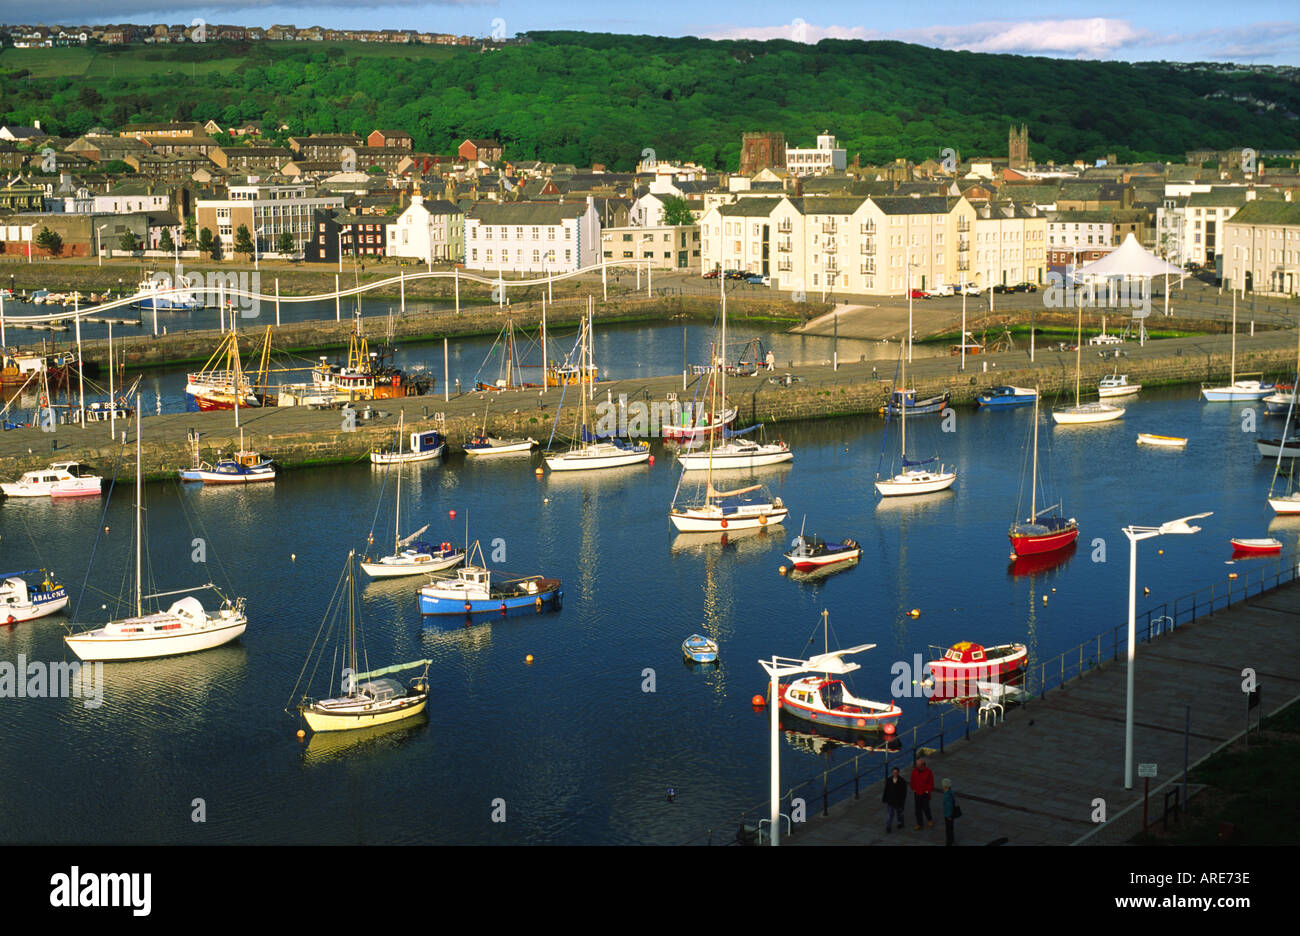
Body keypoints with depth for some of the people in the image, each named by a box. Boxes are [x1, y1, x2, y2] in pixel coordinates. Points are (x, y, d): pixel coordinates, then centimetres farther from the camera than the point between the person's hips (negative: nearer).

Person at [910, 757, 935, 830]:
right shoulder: (914, 771, -2)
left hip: (925, 793, -3)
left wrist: (928, 791, -7)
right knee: (918, 809, 7)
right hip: (917, 793, 3)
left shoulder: (928, 772, -12)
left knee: (925, 808, 0)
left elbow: (931, 783, -5)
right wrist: (914, 789, 4)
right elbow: (912, 781, 9)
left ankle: (930, 819, 30)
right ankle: (919, 824, 17)